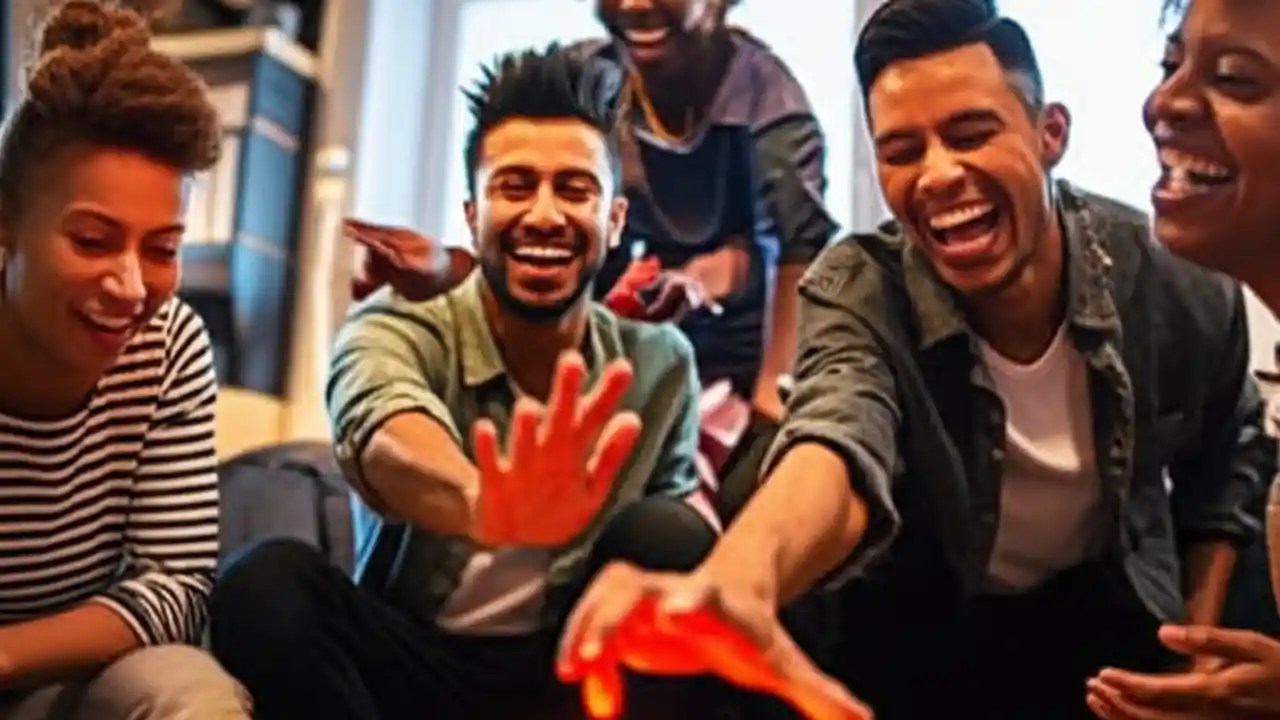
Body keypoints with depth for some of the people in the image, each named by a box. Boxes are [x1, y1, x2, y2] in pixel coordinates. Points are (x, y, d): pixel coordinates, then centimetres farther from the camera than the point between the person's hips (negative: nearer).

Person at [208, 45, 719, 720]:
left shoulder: (661, 365, -2)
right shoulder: (397, 327, -12)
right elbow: (384, 435, -36)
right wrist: (483, 505, -61)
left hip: (575, 666, 2)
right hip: (415, 661, -1)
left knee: (669, 537, -25)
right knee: (263, 583, -29)